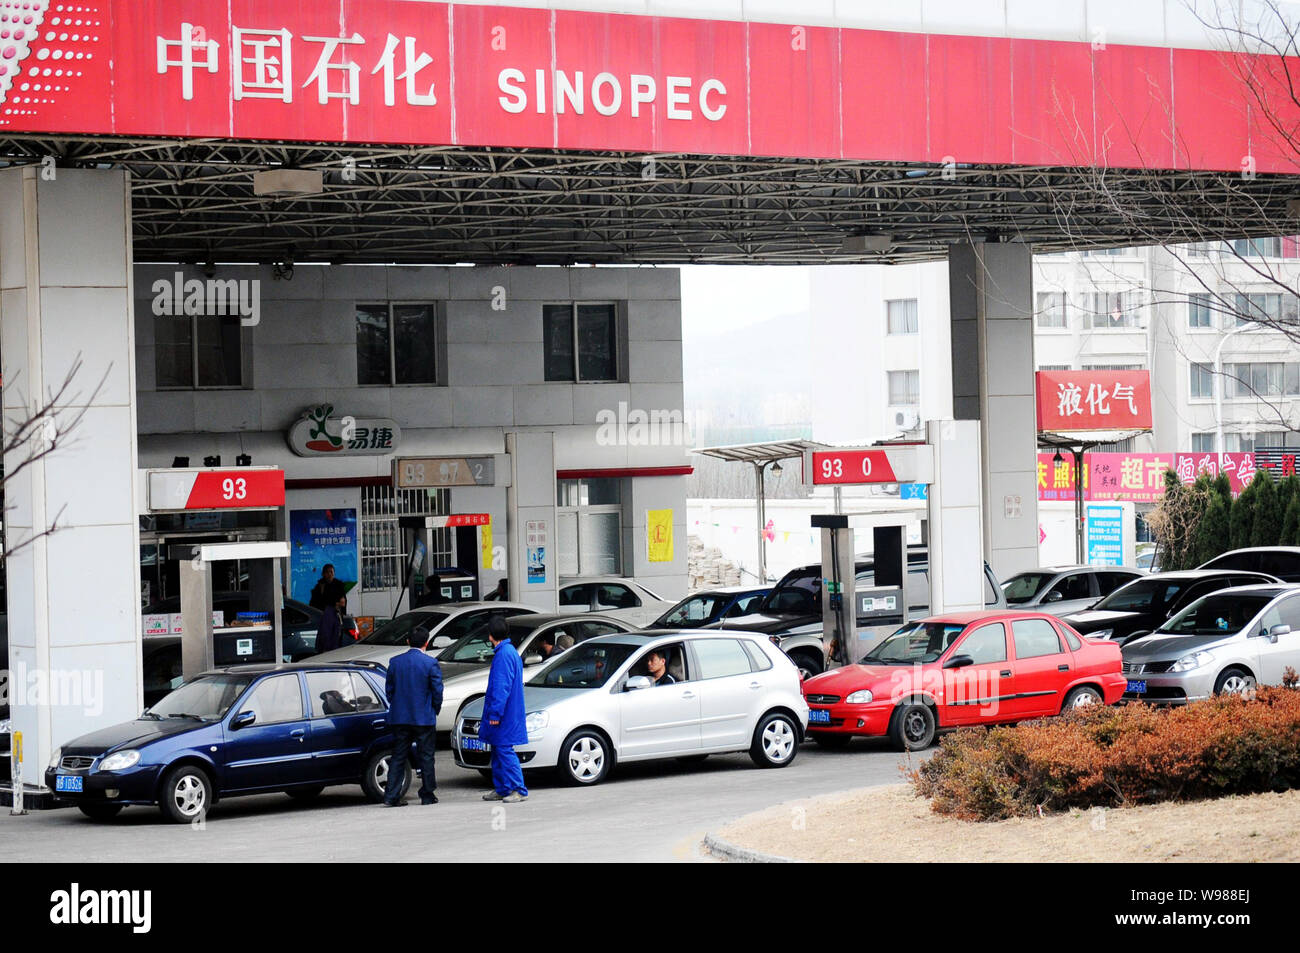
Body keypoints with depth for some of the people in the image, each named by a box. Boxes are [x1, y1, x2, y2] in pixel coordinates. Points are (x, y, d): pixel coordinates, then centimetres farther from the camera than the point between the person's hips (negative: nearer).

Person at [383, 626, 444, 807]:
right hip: (424, 717, -3)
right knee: (426, 756, 7)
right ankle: (427, 795, 11)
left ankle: (390, 796, 2)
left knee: (398, 757, 8)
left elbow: (389, 689, 5)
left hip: (400, 717, 3)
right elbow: (437, 690, -7)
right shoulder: (431, 663, -10)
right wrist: (435, 710, 9)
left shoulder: (395, 662, 1)